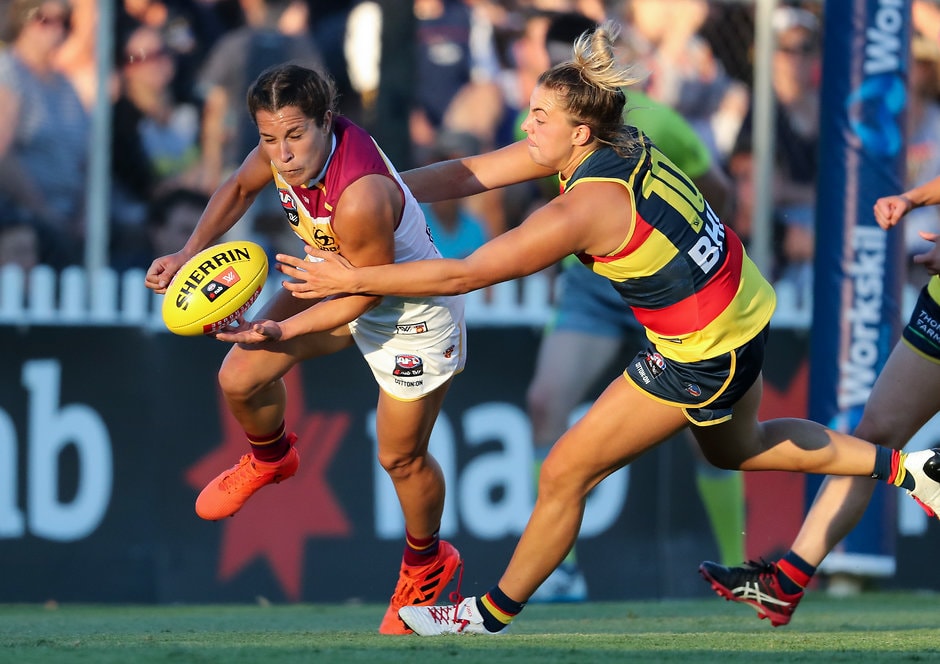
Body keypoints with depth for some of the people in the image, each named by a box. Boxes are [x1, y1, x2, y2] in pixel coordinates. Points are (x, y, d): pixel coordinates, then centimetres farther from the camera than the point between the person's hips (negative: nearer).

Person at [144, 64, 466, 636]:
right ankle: (270, 460, 35)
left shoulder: (360, 198, -43)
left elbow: (368, 290, -27)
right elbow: (241, 187, 3)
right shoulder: (285, 147, -21)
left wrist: (279, 330, -27)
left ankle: (426, 564, 37)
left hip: (411, 311, -7)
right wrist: (190, 254, -8)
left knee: (401, 457, 7)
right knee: (240, 380, 0)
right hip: (333, 279, 7)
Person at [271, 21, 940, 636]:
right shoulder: (609, 145, -8)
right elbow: (469, 172, -3)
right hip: (744, 311, 9)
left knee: (566, 475, 3)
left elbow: (464, 274, -29)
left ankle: (491, 616, 19)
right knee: (737, 447, 36)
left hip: (702, 357, -9)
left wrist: (351, 279, -23)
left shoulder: (584, 208, -32)